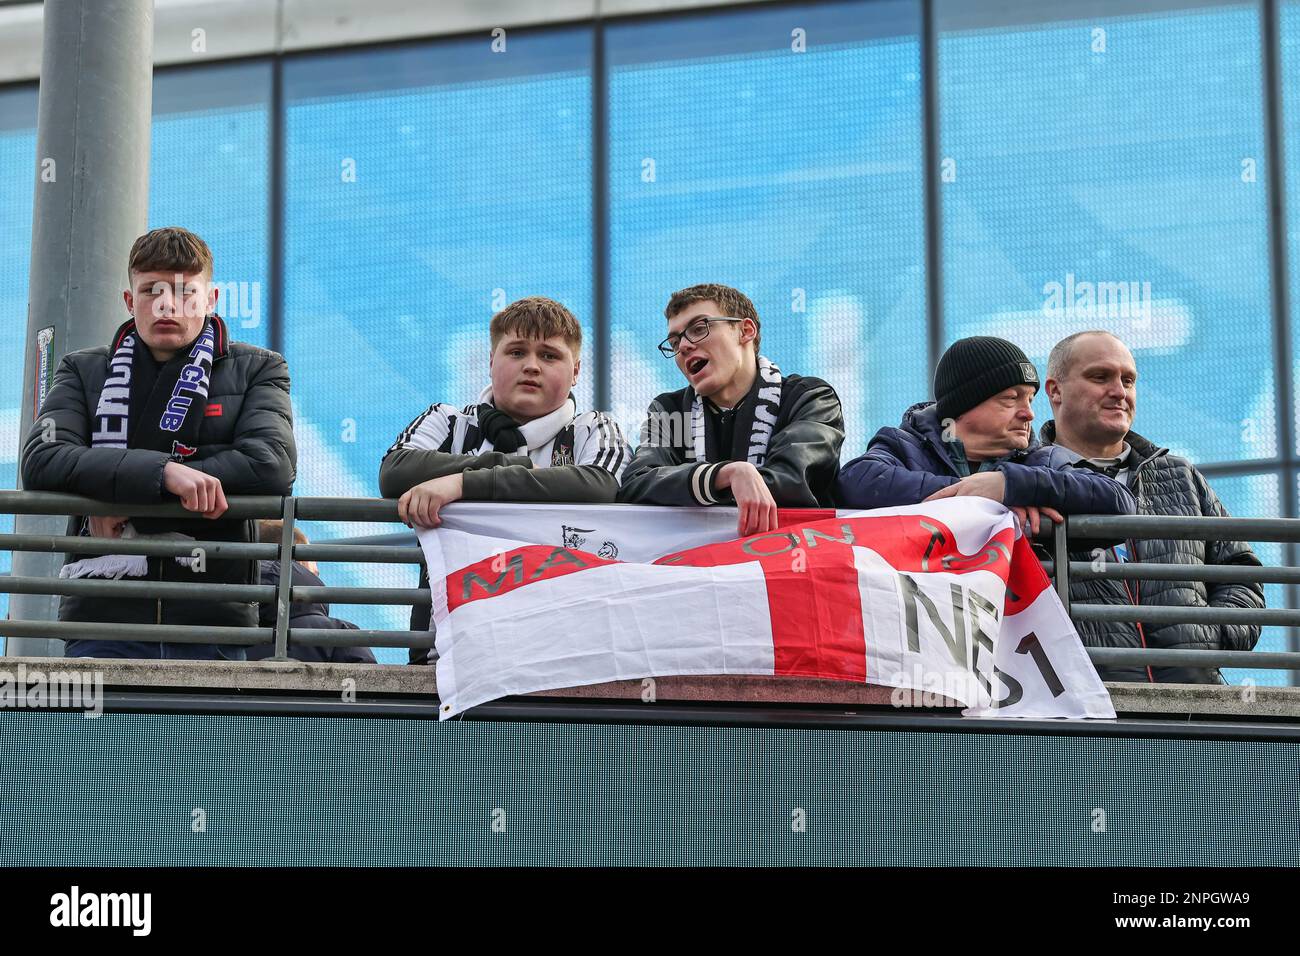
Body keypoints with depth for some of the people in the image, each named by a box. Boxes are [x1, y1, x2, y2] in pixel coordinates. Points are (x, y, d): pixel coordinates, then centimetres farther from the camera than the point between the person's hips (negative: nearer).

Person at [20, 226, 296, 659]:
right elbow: (41, 461, -1)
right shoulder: (84, 371, 16)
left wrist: (125, 496, -8)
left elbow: (272, 464, -6)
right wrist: (162, 472, -17)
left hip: (211, 622, -1)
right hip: (103, 614, 1)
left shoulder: (257, 369, 12)